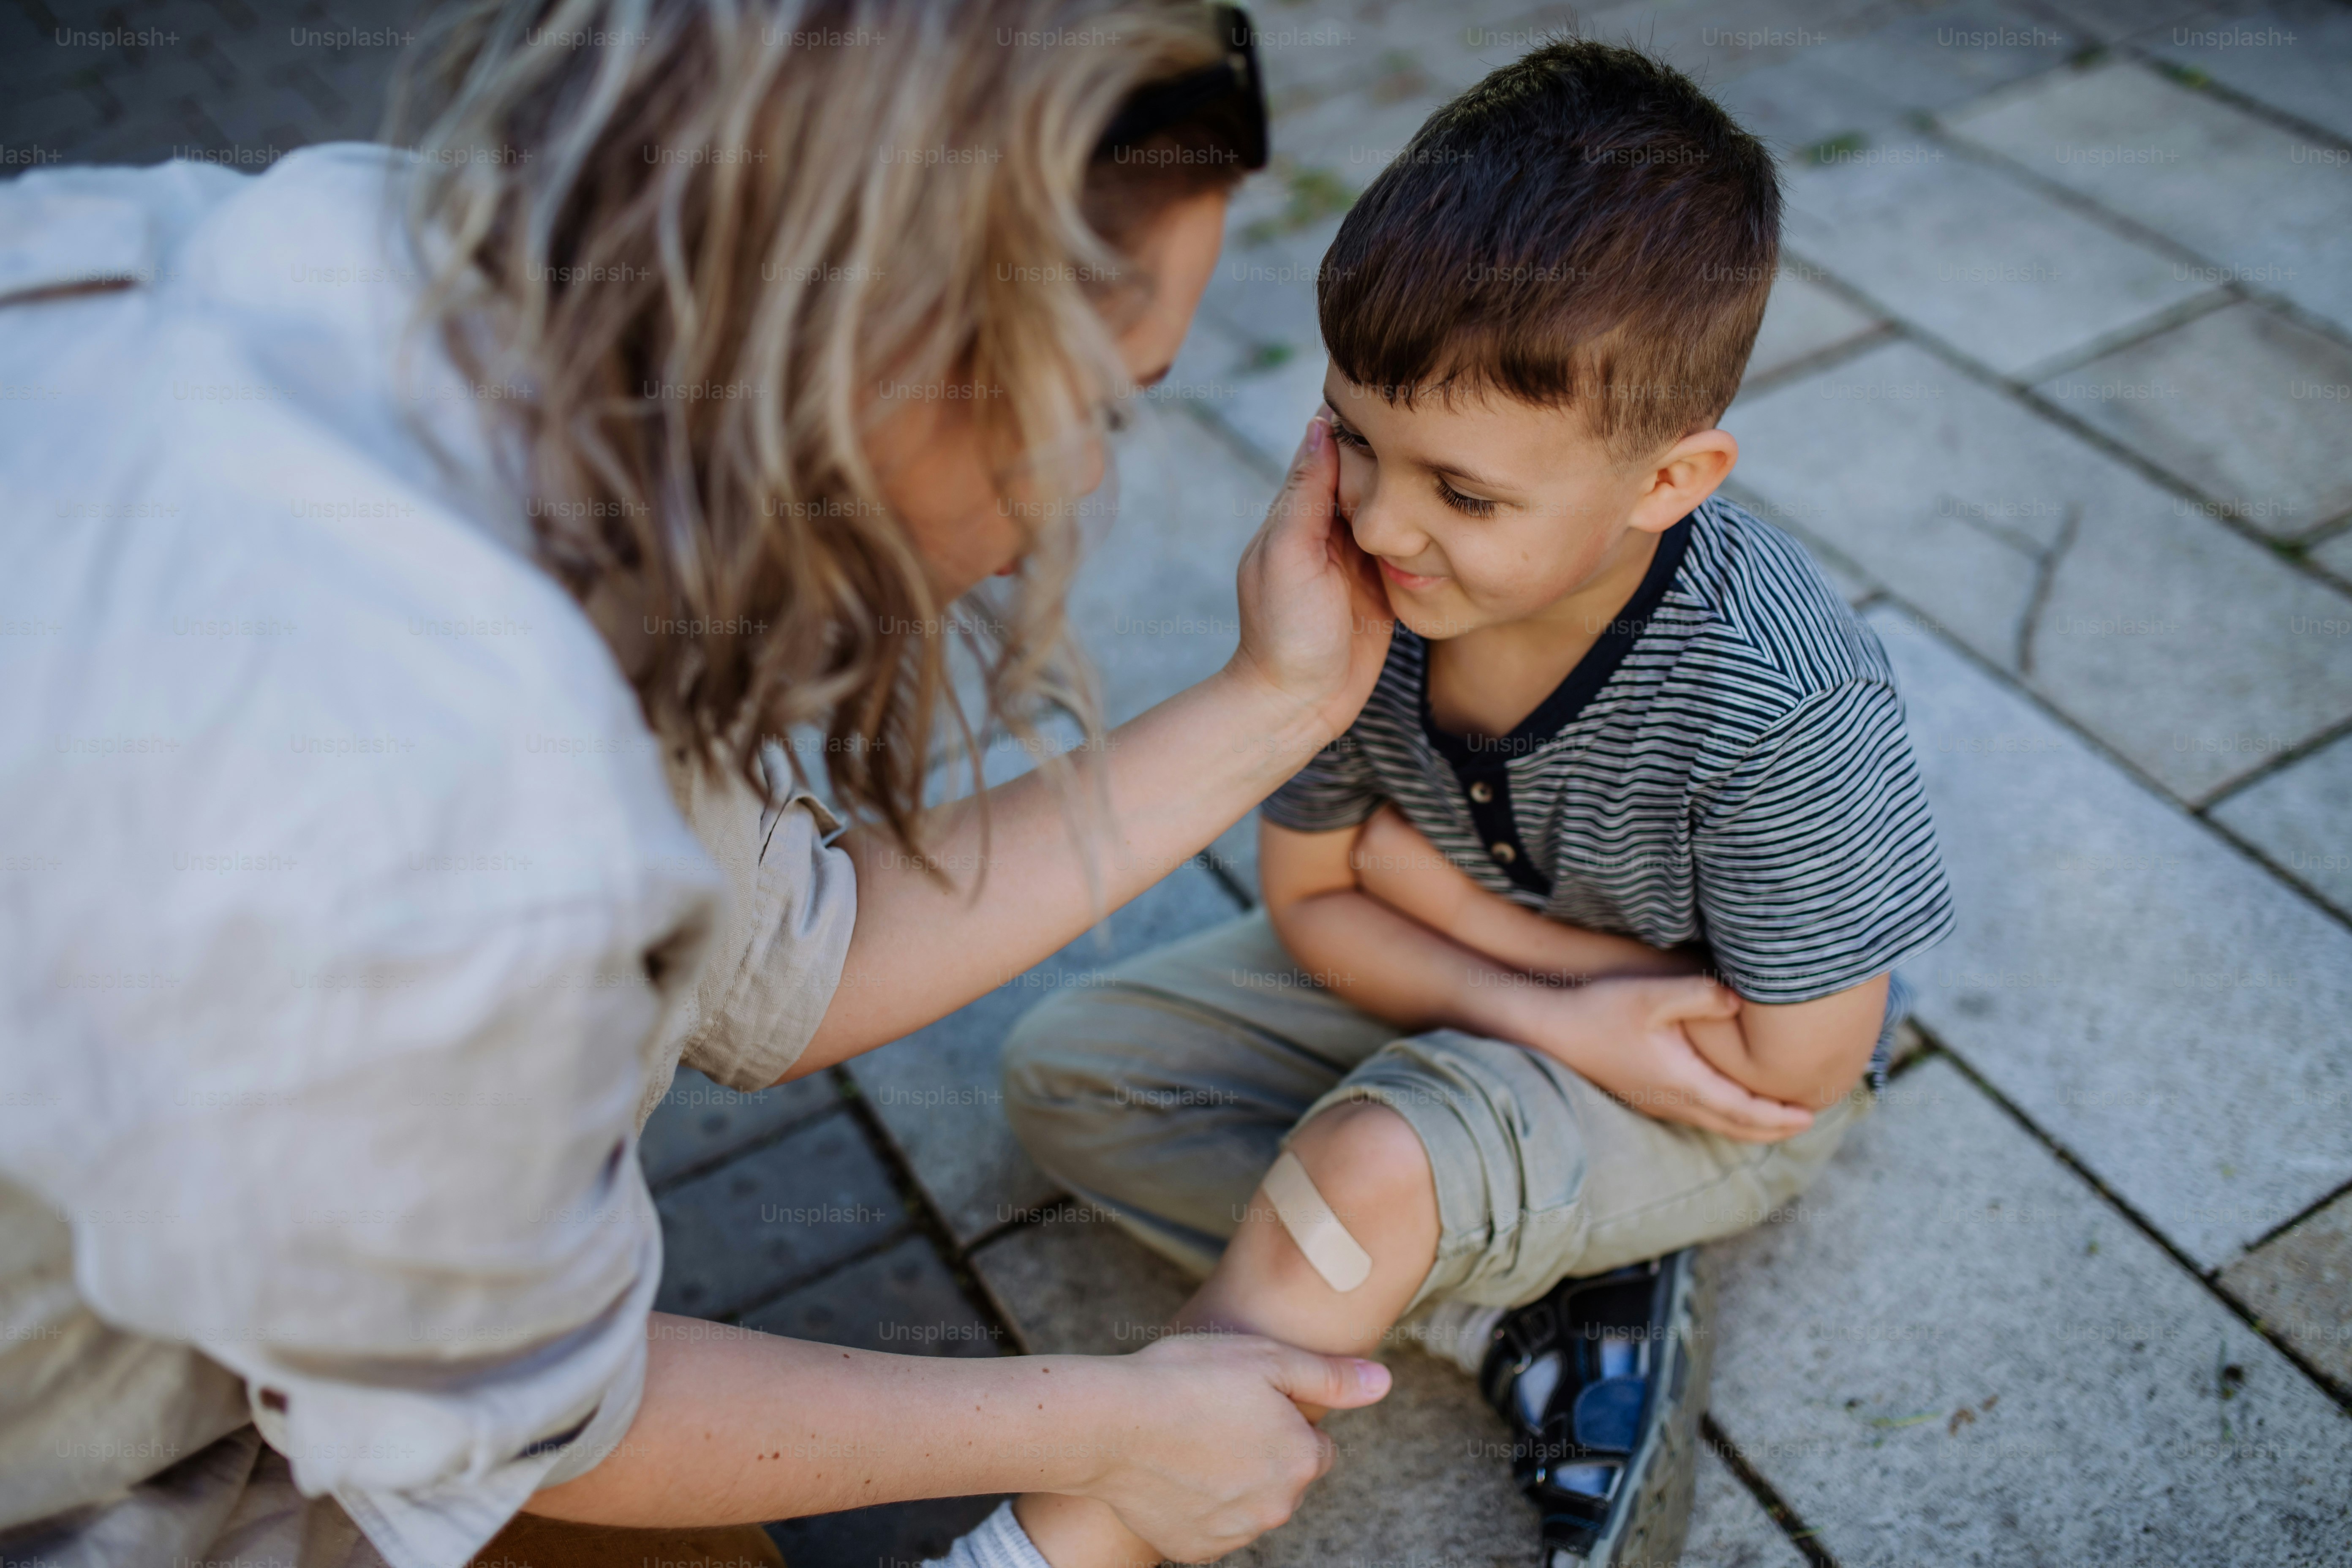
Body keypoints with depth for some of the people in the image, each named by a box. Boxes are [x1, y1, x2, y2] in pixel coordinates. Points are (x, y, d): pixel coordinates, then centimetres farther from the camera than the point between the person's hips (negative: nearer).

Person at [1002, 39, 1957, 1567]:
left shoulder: (1784, 706, -35)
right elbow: (1311, 904, -8)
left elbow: (1795, 1060, -23)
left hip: (1721, 1087, -6)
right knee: (1066, 1070, -1)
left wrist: (1408, 858, -22)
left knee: (1374, 1164, -33)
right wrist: (1559, 1020, -25)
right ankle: (1553, 1328, -10)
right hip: (1456, 988, 6)